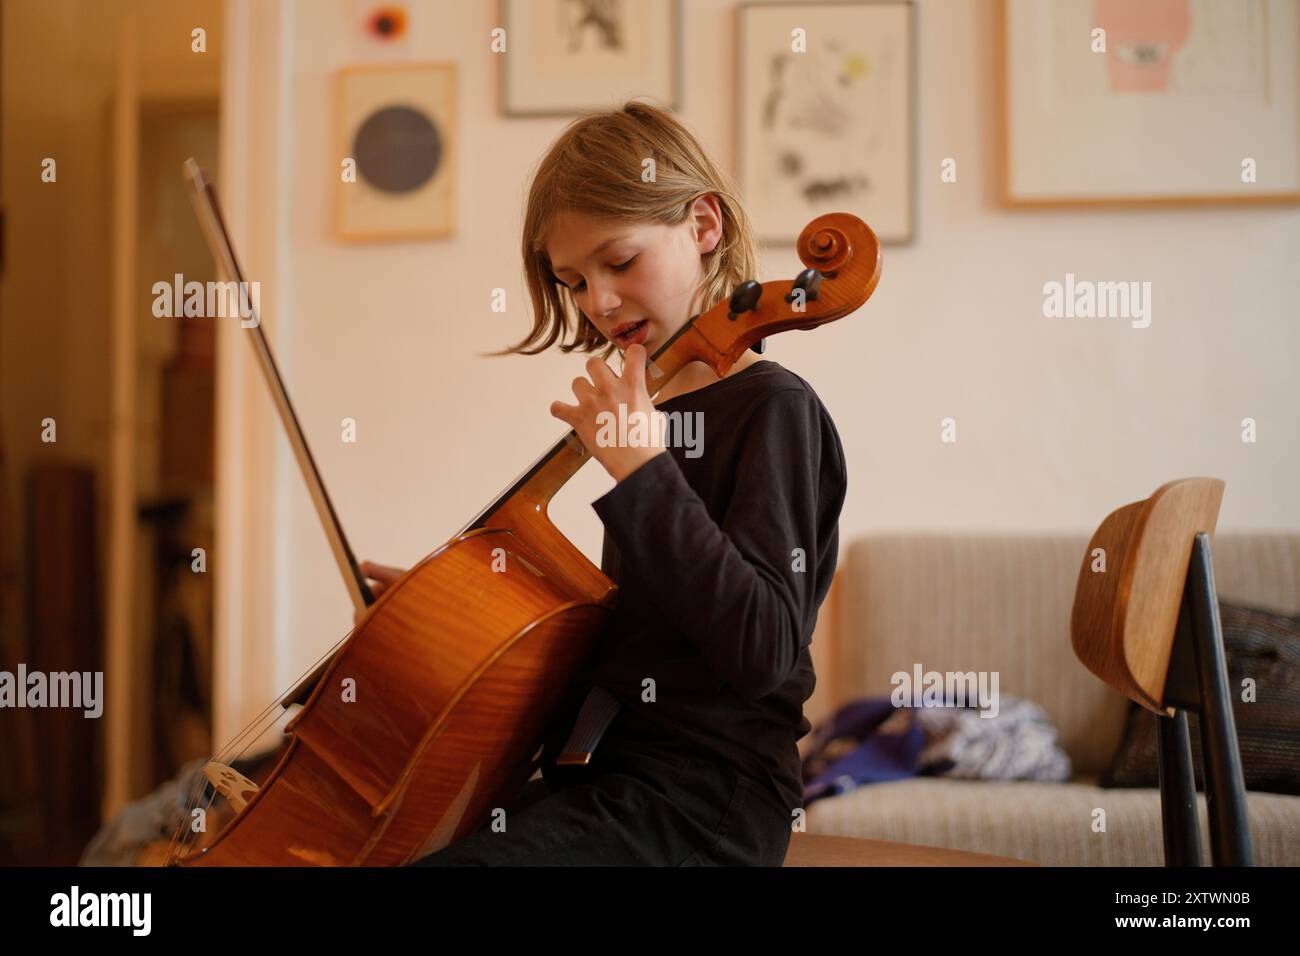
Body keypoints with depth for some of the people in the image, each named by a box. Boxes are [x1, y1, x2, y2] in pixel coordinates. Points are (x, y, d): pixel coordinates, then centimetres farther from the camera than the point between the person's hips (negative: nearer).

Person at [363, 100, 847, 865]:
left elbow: (763, 650, -23)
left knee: (445, 860, -28)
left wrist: (642, 470, -23)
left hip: (702, 801, -8)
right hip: (602, 776, 8)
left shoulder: (772, 408, -11)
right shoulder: (648, 411, 13)